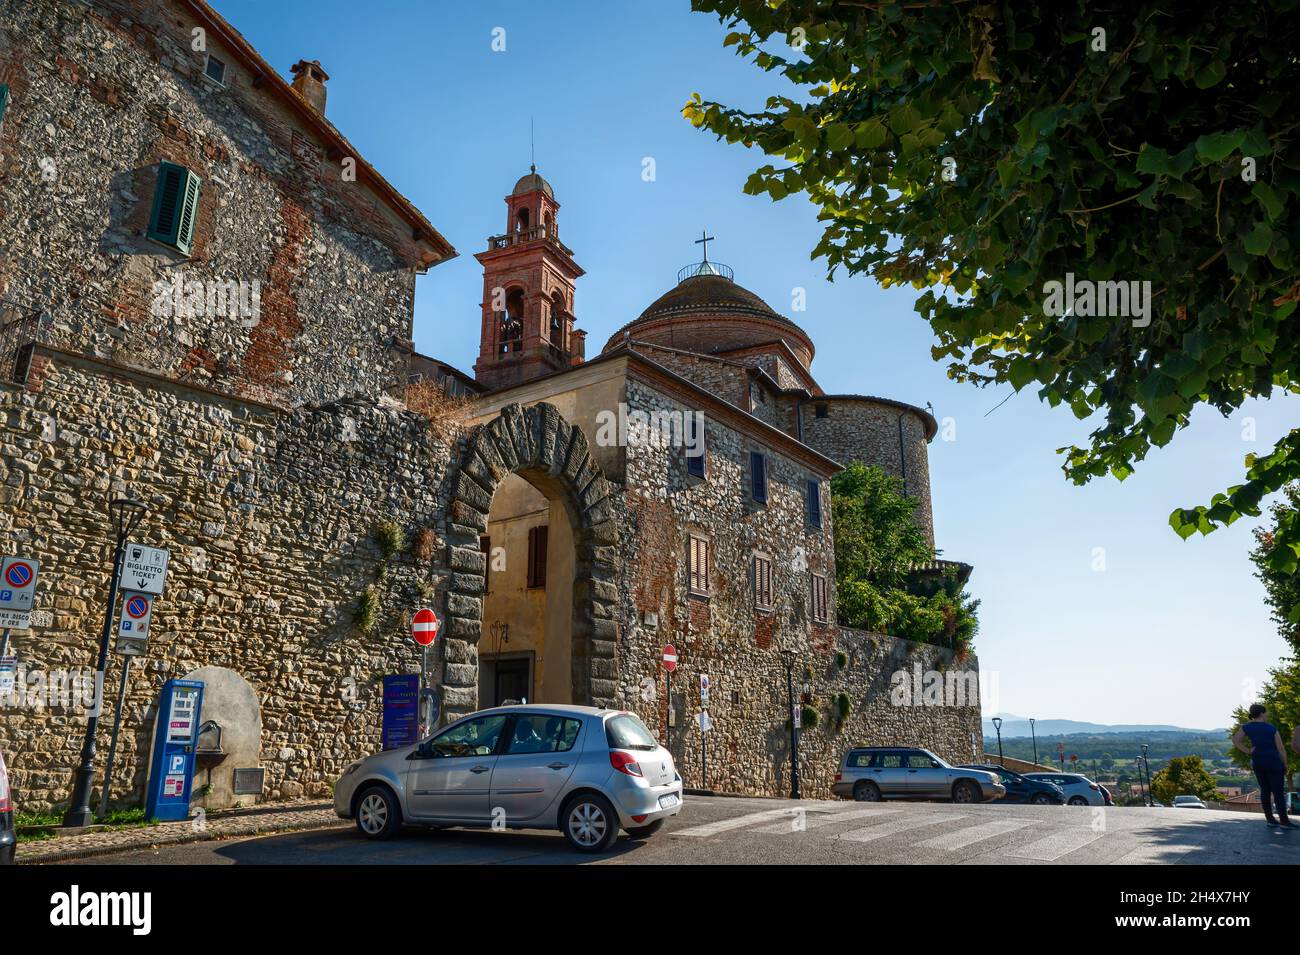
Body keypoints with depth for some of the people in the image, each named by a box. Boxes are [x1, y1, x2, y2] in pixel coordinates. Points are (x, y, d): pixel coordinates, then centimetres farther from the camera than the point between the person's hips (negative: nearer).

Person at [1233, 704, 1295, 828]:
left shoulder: (1246, 727, 2)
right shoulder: (1272, 728, -8)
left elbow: (1235, 740, -4)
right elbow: (1281, 748, -6)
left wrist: (1248, 751, -2)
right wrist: (1285, 765, 4)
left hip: (1257, 762, 4)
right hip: (1273, 762, -4)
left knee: (1265, 790, 10)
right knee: (1278, 791, -3)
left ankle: (1269, 819, 12)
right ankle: (1284, 821, -4)